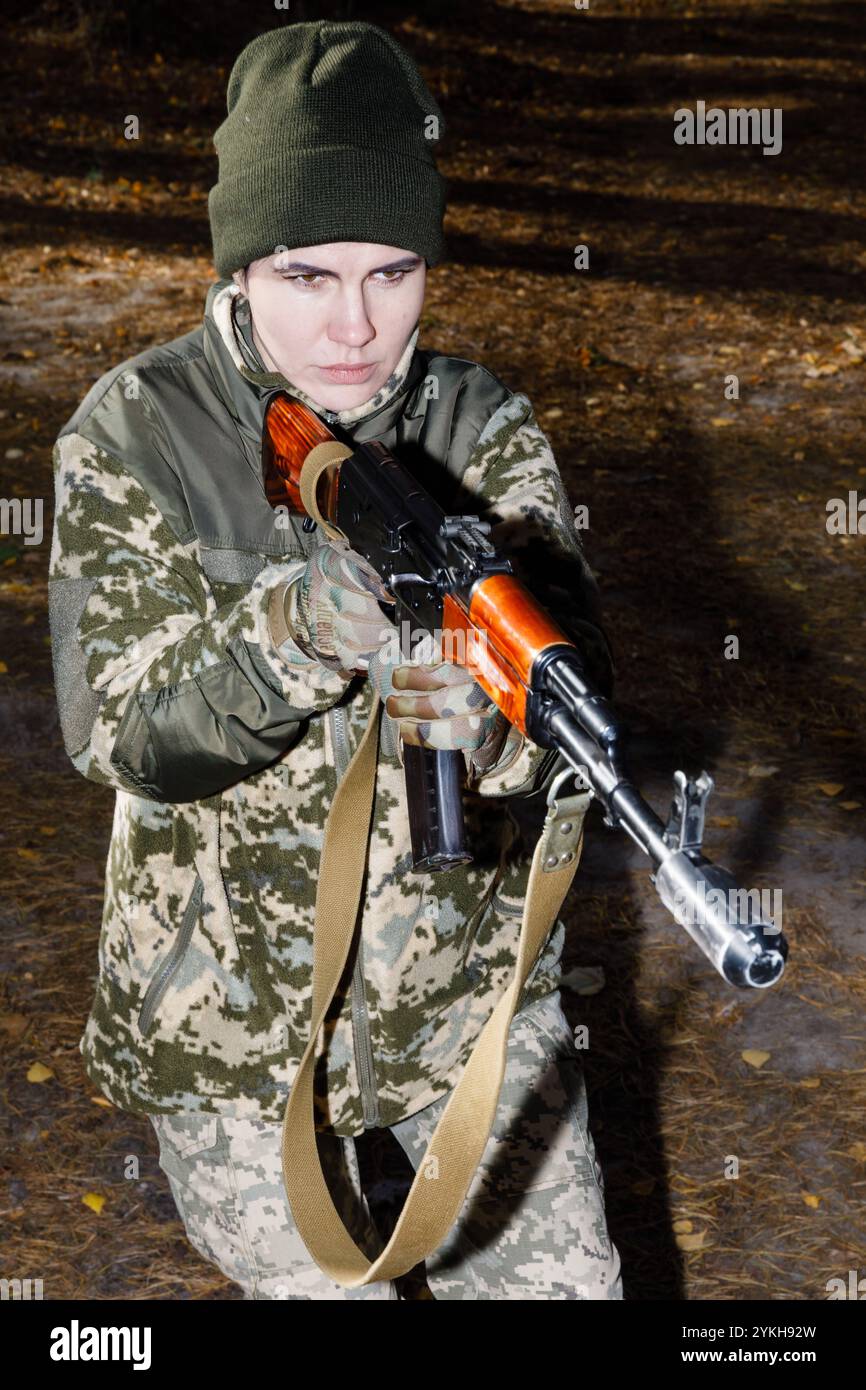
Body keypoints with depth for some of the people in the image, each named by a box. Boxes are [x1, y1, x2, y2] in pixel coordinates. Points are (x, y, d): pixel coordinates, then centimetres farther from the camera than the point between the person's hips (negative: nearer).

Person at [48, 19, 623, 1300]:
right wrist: (287, 639, -37)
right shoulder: (133, 433, -12)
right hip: (230, 1019, -1)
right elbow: (124, 740, -17)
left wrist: (484, 714, -41)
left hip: (471, 986, 2)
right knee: (312, 1281, 17)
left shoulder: (486, 427, -7)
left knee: (562, 1281, 11)